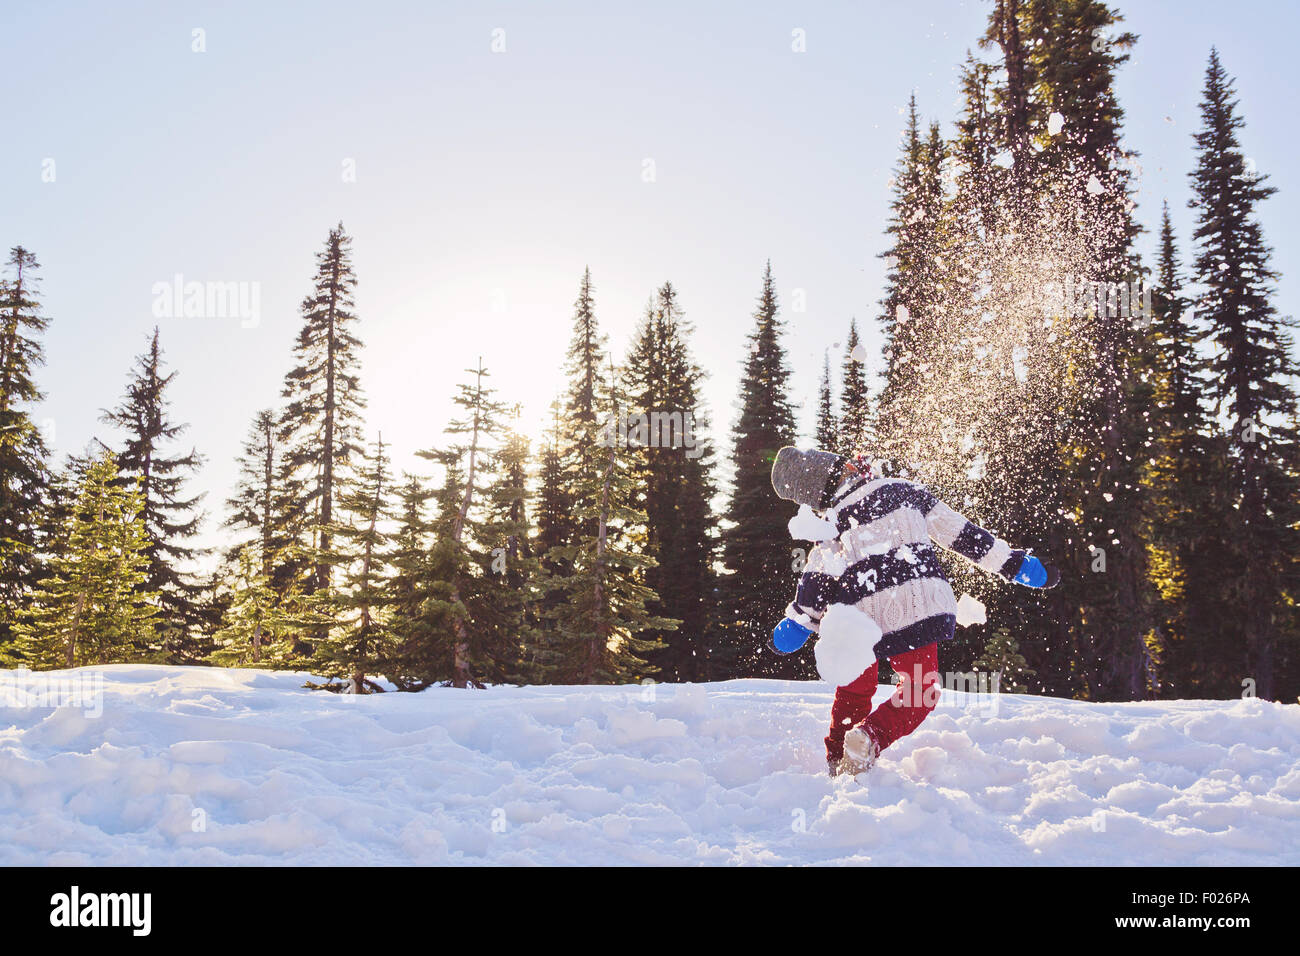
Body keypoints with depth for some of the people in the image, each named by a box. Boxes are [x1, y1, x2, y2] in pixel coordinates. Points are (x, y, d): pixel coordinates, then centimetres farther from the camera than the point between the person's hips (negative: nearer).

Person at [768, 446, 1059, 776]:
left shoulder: (835, 523, 3)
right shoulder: (906, 491, 6)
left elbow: (817, 579, -4)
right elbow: (959, 531, 8)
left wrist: (798, 621, 7)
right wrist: (1013, 563, 12)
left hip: (861, 619, 1)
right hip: (917, 607, -1)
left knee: (854, 690, 24)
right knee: (921, 690, 10)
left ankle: (836, 760, 22)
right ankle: (871, 734, -13)